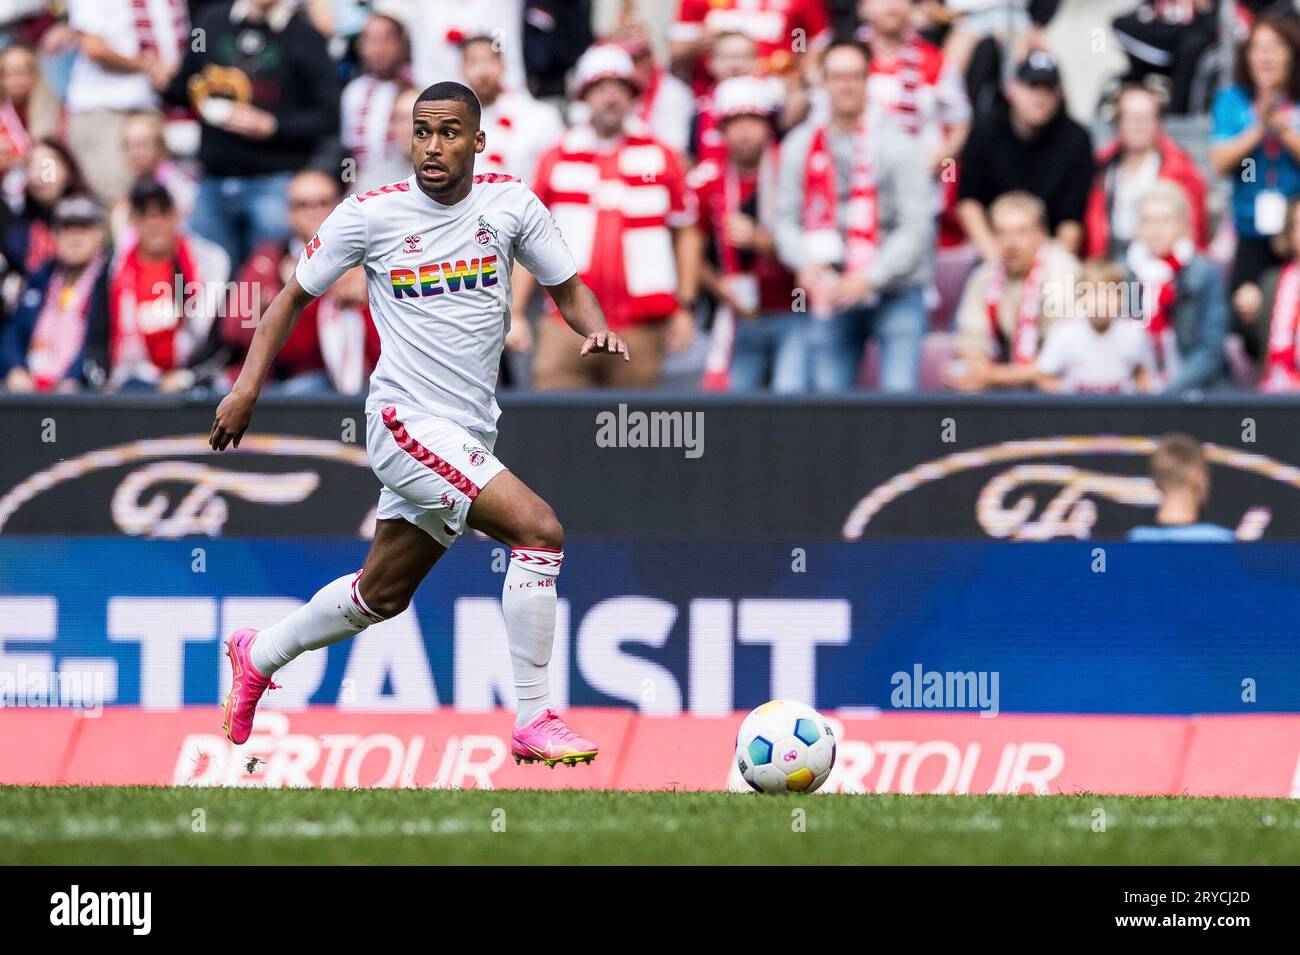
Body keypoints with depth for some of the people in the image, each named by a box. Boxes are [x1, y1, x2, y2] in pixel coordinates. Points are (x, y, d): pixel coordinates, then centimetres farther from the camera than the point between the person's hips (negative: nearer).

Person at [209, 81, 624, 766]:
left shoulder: (509, 203, 1)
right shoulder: (370, 214, -7)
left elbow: (567, 287, 11)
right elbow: (295, 294, 5)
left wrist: (596, 330, -11)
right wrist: (249, 383, -4)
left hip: (469, 438, 6)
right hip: (407, 422, -6)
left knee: (381, 595, 19)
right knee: (540, 531, -22)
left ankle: (258, 657, 43)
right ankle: (534, 722, -16)